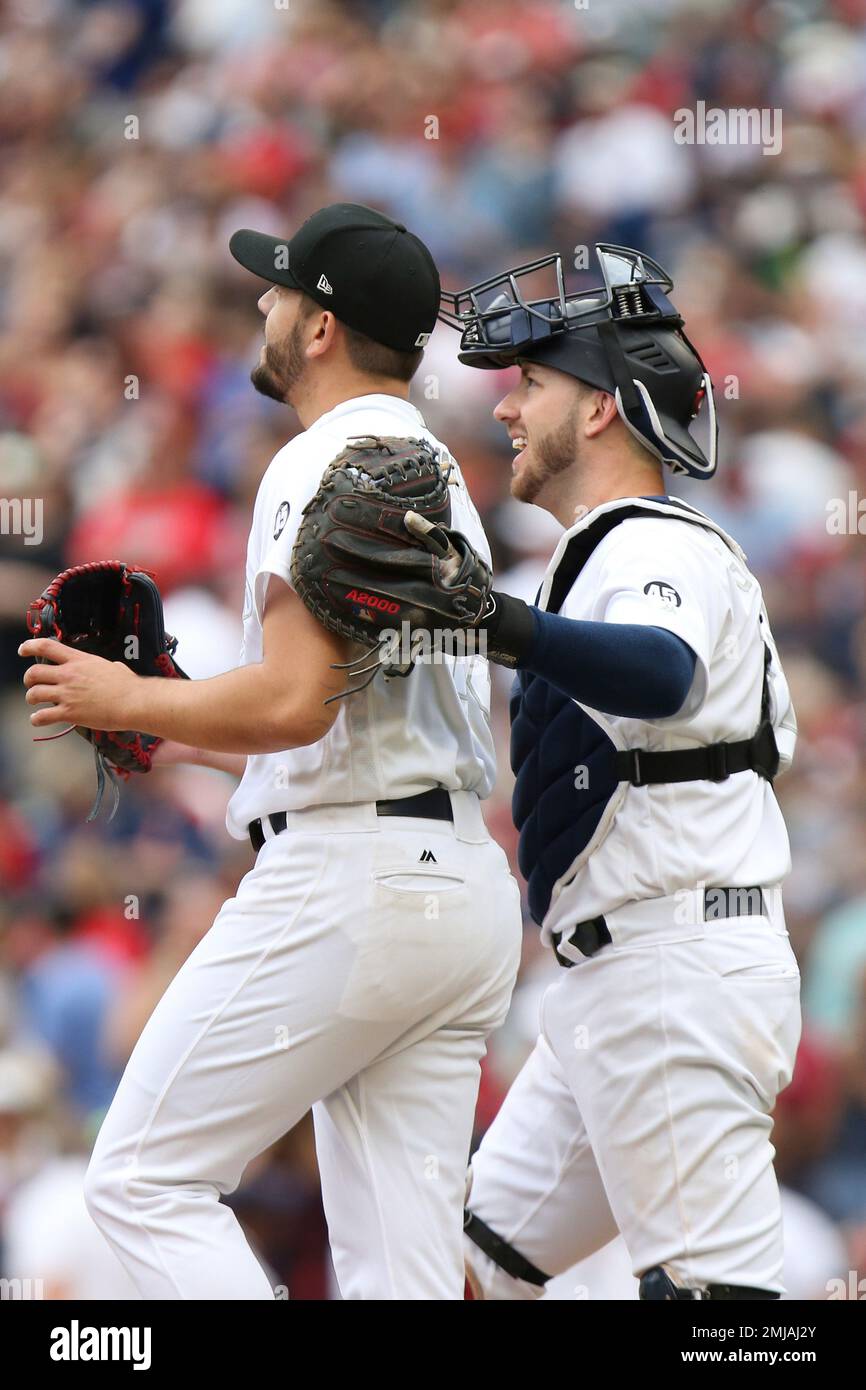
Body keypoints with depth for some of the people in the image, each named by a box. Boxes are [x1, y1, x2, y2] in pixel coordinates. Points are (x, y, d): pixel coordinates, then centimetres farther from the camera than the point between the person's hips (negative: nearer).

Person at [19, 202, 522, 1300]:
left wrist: (128, 701, -5)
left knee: (143, 1178, -3)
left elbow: (294, 703, -20)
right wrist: (181, 739, 26)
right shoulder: (441, 472, 22)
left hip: (344, 882, -10)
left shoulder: (328, 462, -9)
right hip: (463, 881, 10)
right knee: (404, 1267, 6)